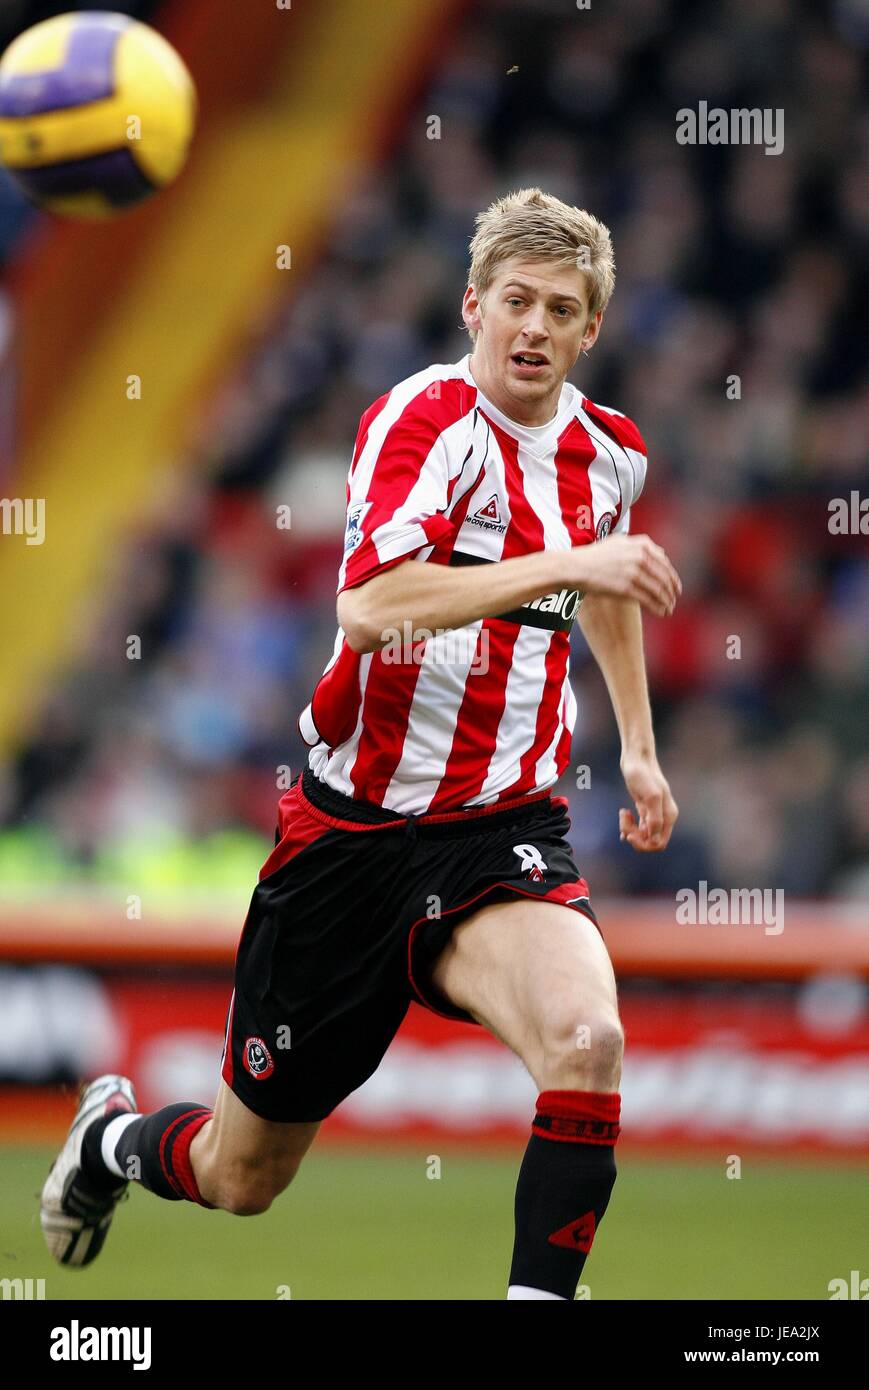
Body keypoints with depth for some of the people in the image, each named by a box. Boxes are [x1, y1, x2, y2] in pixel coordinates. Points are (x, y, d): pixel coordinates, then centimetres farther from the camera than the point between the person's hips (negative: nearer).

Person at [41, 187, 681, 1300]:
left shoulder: (609, 451, 5)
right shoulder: (427, 418, -16)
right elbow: (370, 606, -35)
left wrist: (639, 744, 30)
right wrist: (568, 563, -39)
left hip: (502, 831, 4)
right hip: (355, 825, -4)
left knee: (585, 1039, -31)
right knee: (240, 1178, 12)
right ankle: (112, 1140, 47)